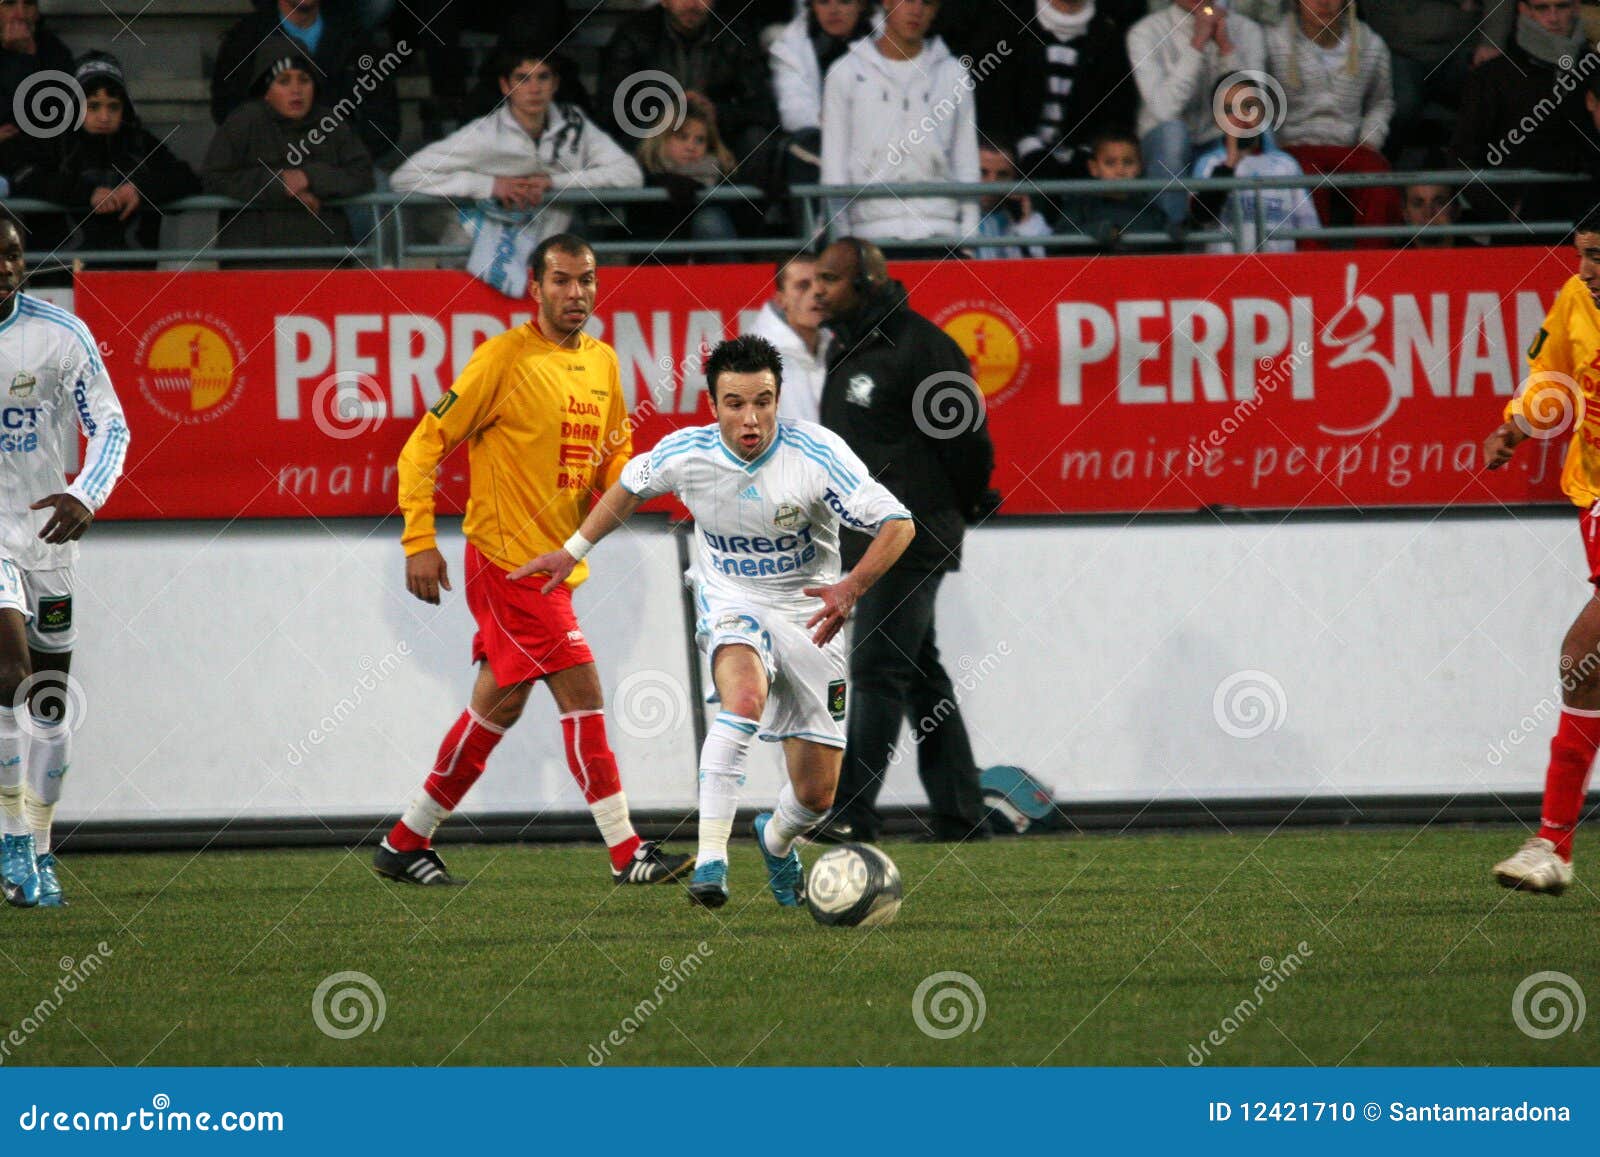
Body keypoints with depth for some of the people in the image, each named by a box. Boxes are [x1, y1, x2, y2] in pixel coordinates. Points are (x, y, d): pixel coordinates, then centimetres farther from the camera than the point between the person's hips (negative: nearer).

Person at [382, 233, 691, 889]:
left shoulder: (602, 362, 11)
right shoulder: (506, 358, -11)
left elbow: (614, 464, 21)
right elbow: (425, 445, -10)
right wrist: (419, 542, -16)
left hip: (557, 563, 8)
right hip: (507, 558, -8)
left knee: (499, 708, 11)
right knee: (582, 692, -13)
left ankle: (406, 843, 20)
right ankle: (626, 853, -11)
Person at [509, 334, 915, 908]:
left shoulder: (817, 454, -21)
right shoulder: (685, 453, -13)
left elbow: (898, 524, -20)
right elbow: (629, 487, 11)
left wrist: (851, 589, -35)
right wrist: (572, 552, 16)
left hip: (807, 618, 0)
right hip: (731, 605, 0)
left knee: (816, 793, 1)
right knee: (746, 694, -37)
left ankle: (777, 838, 40)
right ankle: (710, 859, -39)